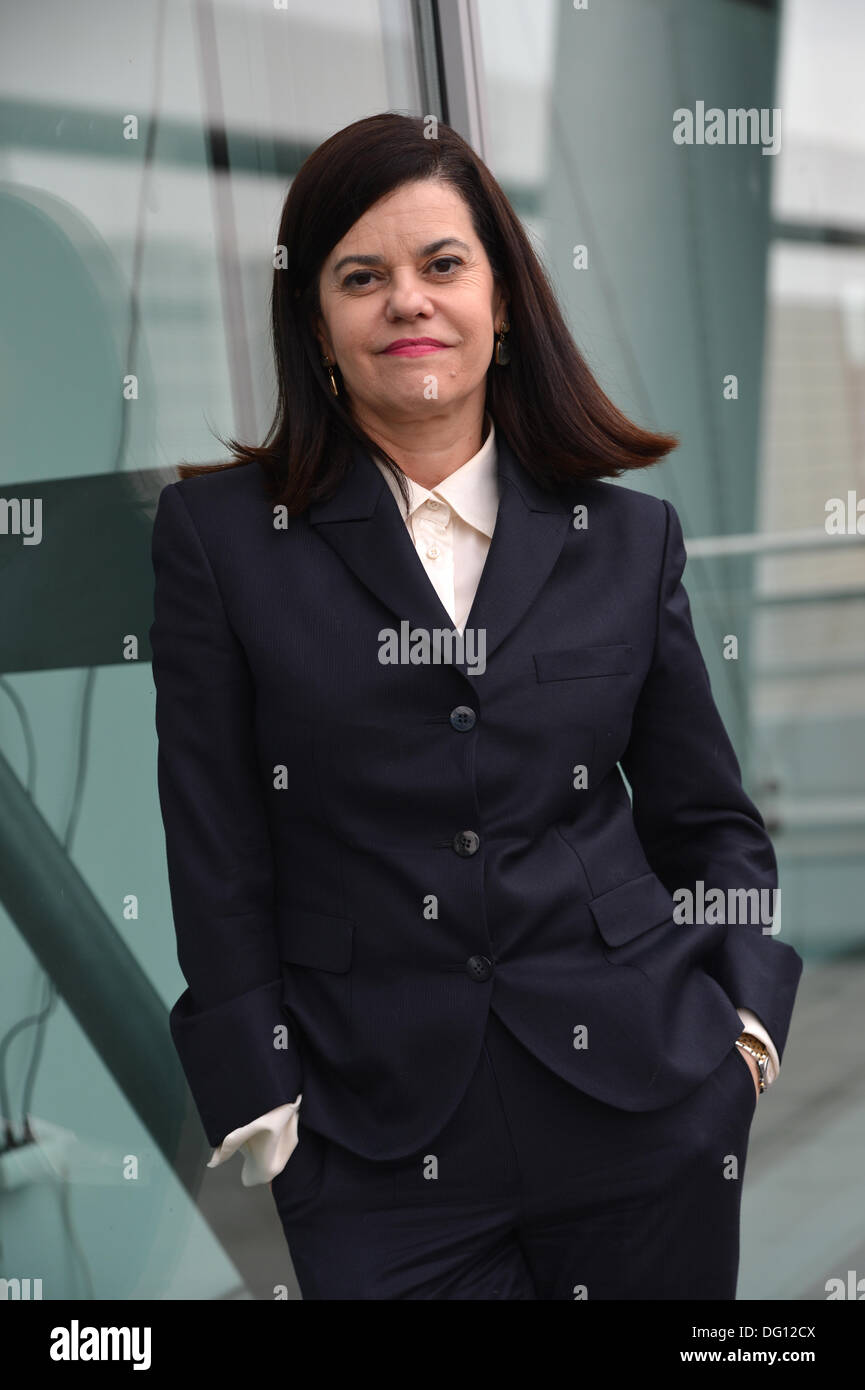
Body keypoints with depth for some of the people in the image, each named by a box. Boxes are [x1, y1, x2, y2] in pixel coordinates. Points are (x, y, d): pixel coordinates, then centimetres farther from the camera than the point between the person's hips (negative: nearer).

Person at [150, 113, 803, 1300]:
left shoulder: (628, 537, 7)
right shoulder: (219, 533, 1)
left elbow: (711, 819, 14)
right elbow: (217, 859, 0)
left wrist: (747, 1021, 1)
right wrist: (260, 1110, -4)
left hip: (645, 1105, 2)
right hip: (379, 1145, -2)